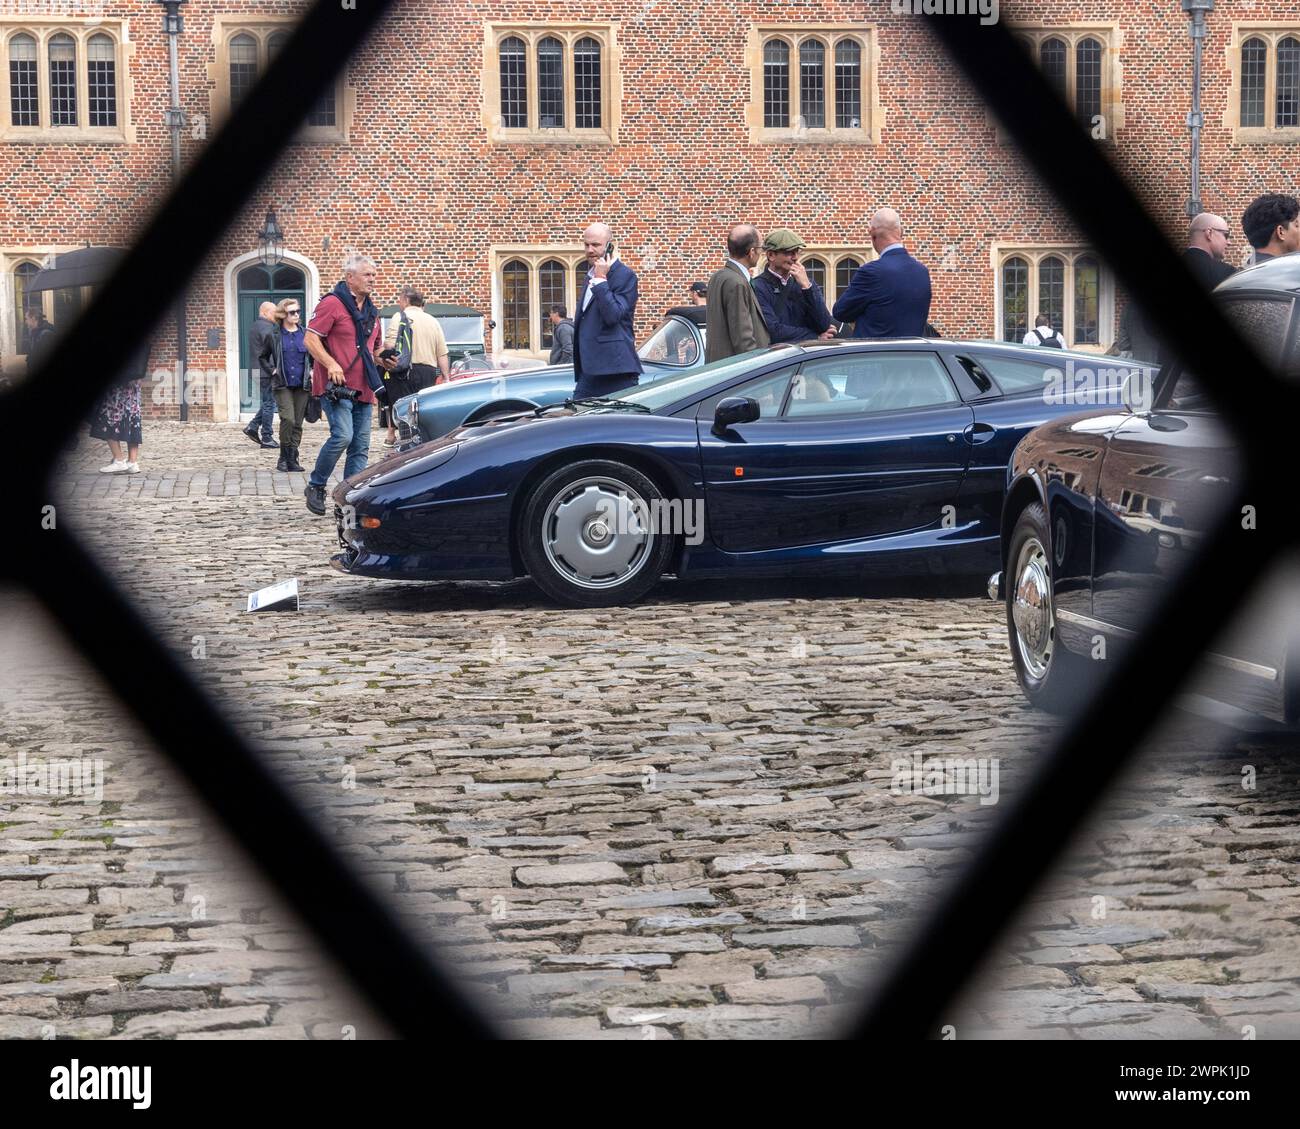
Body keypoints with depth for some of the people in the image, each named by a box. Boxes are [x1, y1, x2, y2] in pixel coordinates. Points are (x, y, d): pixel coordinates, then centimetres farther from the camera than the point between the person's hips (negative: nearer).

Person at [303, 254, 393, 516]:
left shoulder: (371, 312, 19)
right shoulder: (332, 304, -6)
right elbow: (311, 339, -12)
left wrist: (382, 361, 8)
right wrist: (330, 364, -24)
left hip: (363, 390, 8)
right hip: (336, 386, -8)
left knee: (360, 446, 4)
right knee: (342, 435, -19)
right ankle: (315, 486, -1)